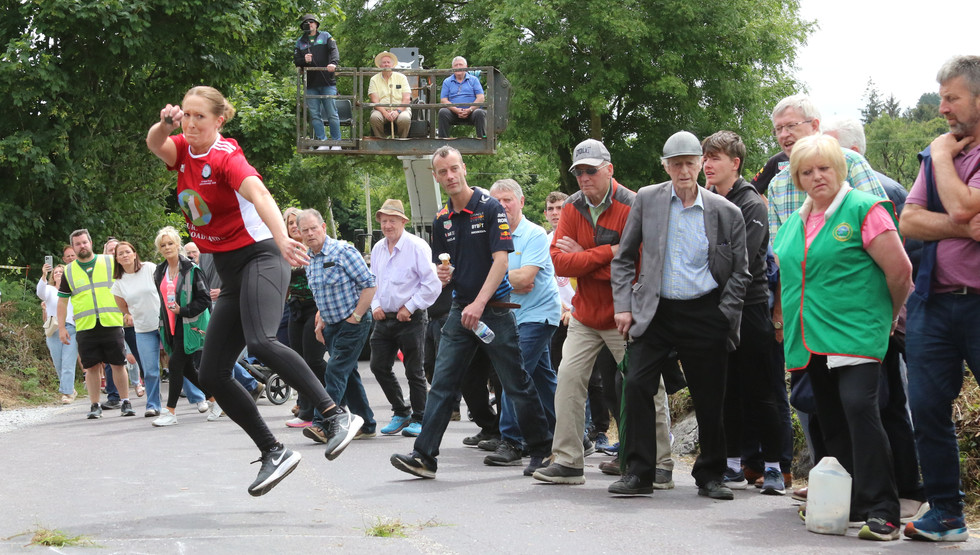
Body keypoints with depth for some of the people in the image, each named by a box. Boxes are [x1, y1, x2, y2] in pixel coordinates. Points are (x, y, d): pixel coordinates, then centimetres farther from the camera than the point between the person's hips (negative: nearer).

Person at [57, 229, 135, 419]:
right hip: (85, 327, 1)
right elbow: (62, 301, 12)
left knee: (118, 364, 0)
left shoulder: (110, 262, 6)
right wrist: (61, 327, 6)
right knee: (92, 367, 2)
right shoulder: (69, 271, 9)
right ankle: (95, 405, 11)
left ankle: (125, 403, 9)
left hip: (111, 323, -1)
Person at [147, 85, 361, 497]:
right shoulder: (184, 152, 9)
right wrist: (165, 124, -35)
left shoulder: (226, 158, -14)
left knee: (259, 341, -34)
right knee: (212, 375, 1)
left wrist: (282, 238, -52)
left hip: (259, 258, -8)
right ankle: (274, 453, 6)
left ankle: (337, 416, -31)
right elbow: (155, 144, -12)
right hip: (229, 273, 8)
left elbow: (258, 194, -33)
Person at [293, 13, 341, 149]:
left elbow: (334, 50, -5)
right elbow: (296, 60, 13)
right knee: (315, 115, 1)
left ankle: (336, 143, 2)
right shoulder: (300, 41, 17)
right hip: (311, 85, 3)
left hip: (327, 82, -3)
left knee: (332, 113, -3)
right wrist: (304, 60, -10)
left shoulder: (325, 36, 10)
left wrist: (333, 63, -25)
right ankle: (323, 142, 5)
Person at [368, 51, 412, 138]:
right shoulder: (374, 79, 8)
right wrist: (385, 113, -20)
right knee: (374, 117, -34)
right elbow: (375, 101, -3)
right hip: (382, 109, 0)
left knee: (405, 119, -35)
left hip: (400, 109, 0)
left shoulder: (401, 77, 8)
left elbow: (406, 99, 0)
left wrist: (397, 111, -17)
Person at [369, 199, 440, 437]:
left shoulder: (417, 247, -10)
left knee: (414, 372, 0)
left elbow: (432, 285, -12)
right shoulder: (377, 249, 11)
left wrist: (409, 307, -14)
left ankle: (419, 419, 12)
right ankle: (401, 412, 20)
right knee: (379, 366, 5)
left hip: (411, 319, -6)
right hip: (384, 318, 7)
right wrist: (374, 305, 5)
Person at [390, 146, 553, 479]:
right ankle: (424, 456, -3)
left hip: (495, 309, -5)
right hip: (460, 310, 5)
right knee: (442, 383, -2)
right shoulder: (442, 220, 10)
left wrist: (479, 304, -22)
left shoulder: (490, 208, -8)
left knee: (516, 384, 1)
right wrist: (443, 275, -6)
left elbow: (501, 260, -15)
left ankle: (542, 450, 14)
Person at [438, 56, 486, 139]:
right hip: (454, 113, 1)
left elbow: (481, 98, 4)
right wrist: (456, 110, -13)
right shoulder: (447, 82, 17)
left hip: (471, 112, -1)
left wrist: (470, 109, -14)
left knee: (479, 113, -33)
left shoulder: (473, 79, 15)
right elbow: (443, 100, 5)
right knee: (442, 112, -29)